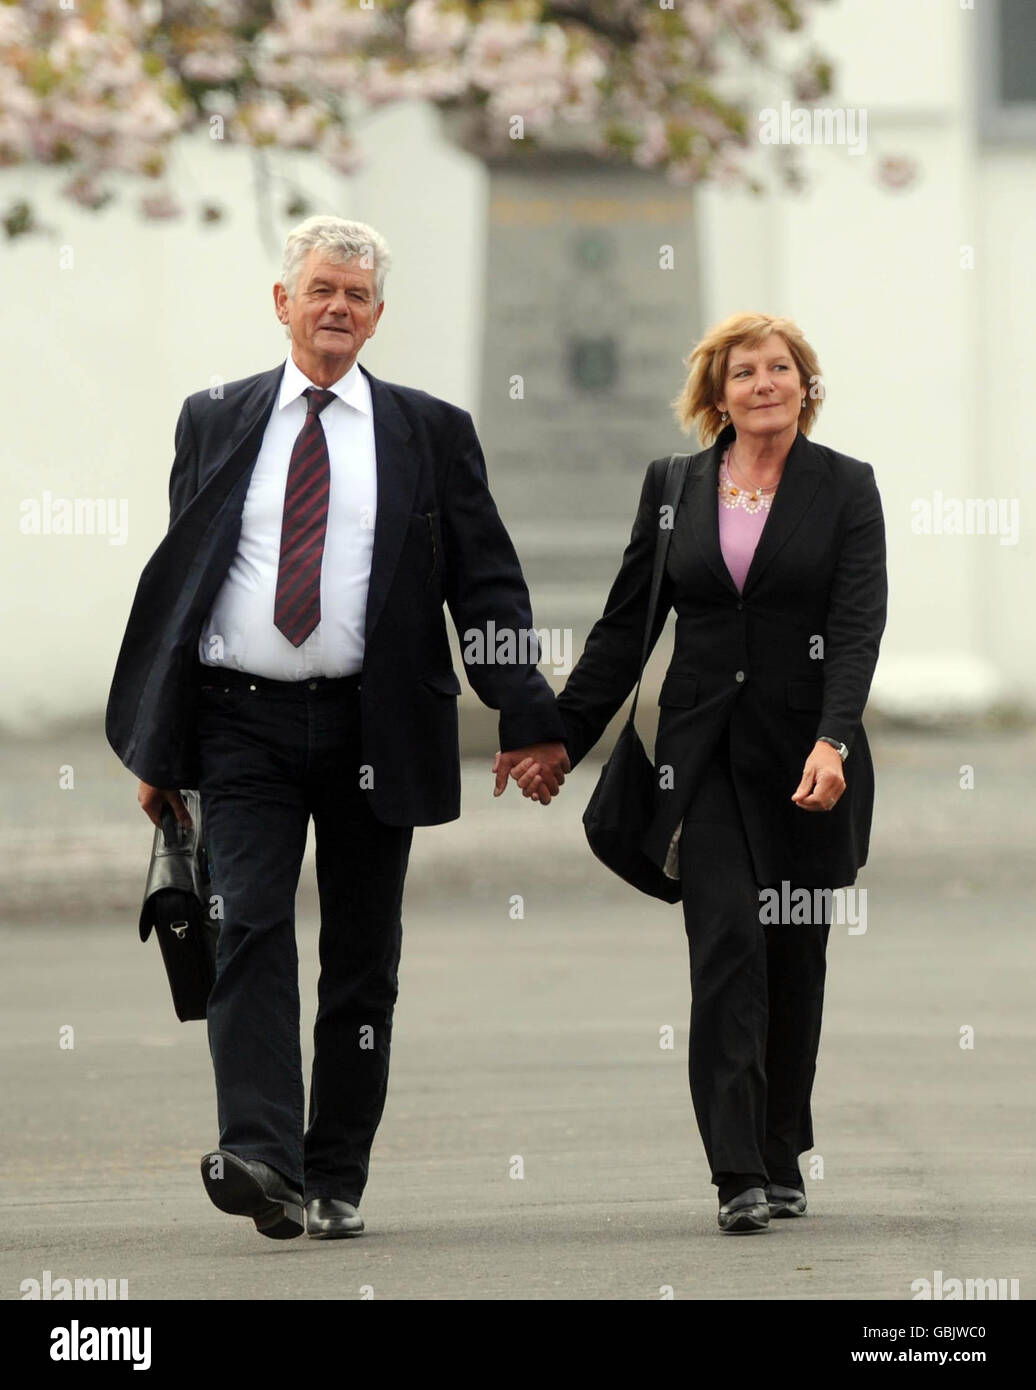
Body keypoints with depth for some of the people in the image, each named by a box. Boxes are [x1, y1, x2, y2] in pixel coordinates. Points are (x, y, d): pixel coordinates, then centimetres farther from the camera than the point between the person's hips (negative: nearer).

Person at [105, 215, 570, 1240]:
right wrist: (155, 744, 8)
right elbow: (173, 580, 12)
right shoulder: (215, 423, 10)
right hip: (243, 723, 0)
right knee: (252, 929, -15)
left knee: (361, 956, 4)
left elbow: (487, 584, 5)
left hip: (373, 727, 1)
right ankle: (262, 1160, -24)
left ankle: (336, 1181, 10)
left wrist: (526, 718, -5)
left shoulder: (430, 432, 7)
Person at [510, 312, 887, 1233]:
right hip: (704, 752, 1)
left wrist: (833, 741, -23)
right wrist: (562, 739, 8)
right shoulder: (673, 487, 8)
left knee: (795, 955, 8)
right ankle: (739, 1176, -17)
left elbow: (858, 626, -9)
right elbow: (625, 627, 12)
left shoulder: (846, 489, 1)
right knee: (726, 943, -12)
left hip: (807, 754, 0)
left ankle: (781, 1161, 22)